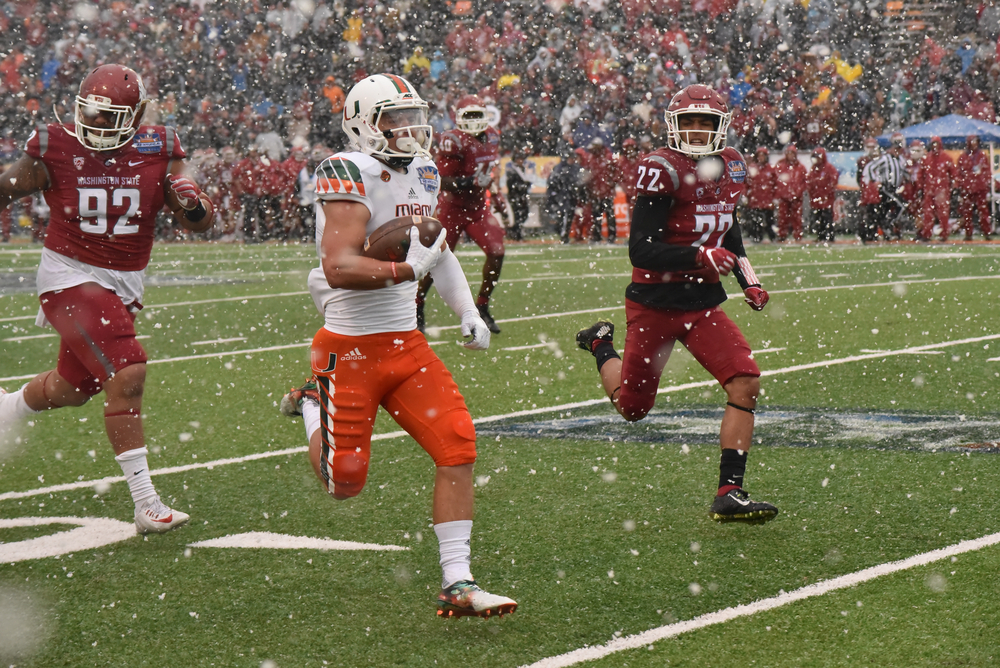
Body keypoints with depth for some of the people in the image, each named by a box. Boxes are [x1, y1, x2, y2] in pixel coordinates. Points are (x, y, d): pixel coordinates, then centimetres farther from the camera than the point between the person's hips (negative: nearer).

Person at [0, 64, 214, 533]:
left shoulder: (158, 151, -4)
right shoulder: (55, 148, -10)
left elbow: (199, 223, -4)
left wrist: (192, 204, -26)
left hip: (124, 283, 5)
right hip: (70, 277, -5)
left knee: (75, 385, 21)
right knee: (127, 375, -20)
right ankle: (146, 505, -15)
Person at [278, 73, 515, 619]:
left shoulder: (424, 175, 10)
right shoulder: (350, 176, -16)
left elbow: (439, 249, 26)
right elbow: (338, 267, -27)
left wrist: (468, 313, 15)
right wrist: (404, 269, -39)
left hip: (406, 343, 7)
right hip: (351, 347, -7)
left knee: (457, 447, -10)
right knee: (344, 482, 2)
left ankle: (457, 584, -6)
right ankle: (311, 406, 34)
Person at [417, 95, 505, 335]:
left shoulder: (491, 137, 3)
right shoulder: (454, 141, -21)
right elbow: (442, 182, -21)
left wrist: (496, 195, 17)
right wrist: (468, 183, -34)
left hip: (478, 206, 6)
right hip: (452, 207, -6)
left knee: (496, 252, -7)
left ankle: (482, 307, 9)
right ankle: (417, 305, 21)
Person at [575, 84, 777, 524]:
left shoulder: (730, 167, 5)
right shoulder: (663, 170, -18)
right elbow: (641, 251, -22)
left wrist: (748, 280, 12)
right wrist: (700, 257, -32)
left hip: (703, 304, 5)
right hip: (654, 304, -5)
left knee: (746, 384, -16)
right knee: (632, 408, 11)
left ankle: (729, 494, -12)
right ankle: (601, 345, 43)